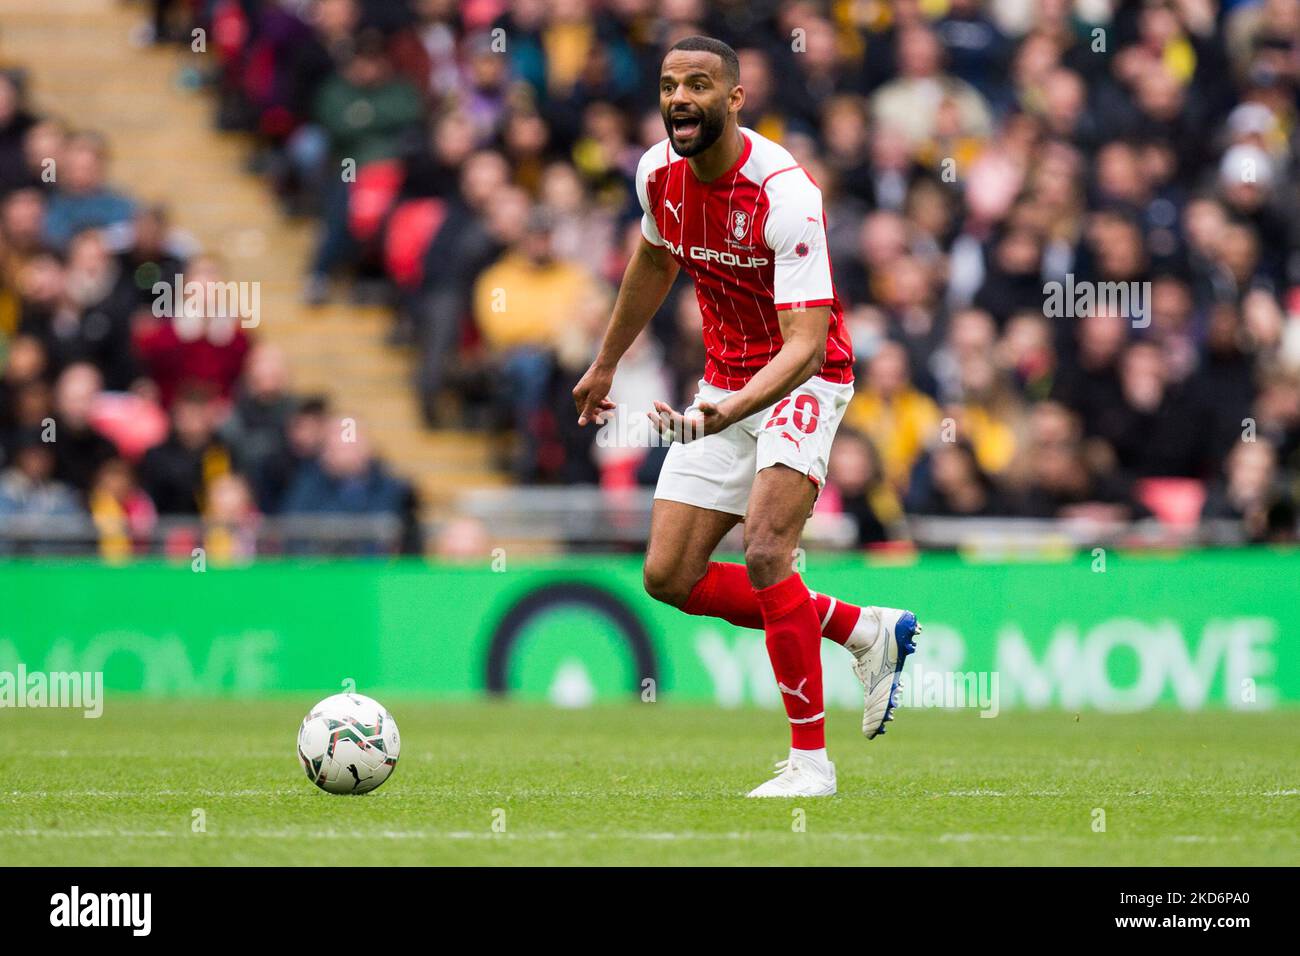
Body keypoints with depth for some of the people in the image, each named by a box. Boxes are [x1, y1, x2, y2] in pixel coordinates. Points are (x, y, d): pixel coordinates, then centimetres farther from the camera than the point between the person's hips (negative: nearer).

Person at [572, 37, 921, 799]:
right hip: (725, 381, 8)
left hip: (803, 381, -7)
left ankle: (810, 759, -16)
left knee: (764, 552, -26)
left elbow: (806, 343, -33)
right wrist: (607, 363, 28)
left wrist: (732, 411, -49)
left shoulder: (785, 194, -28)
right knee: (669, 578, 2)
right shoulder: (659, 173, -6)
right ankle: (864, 630, 16)